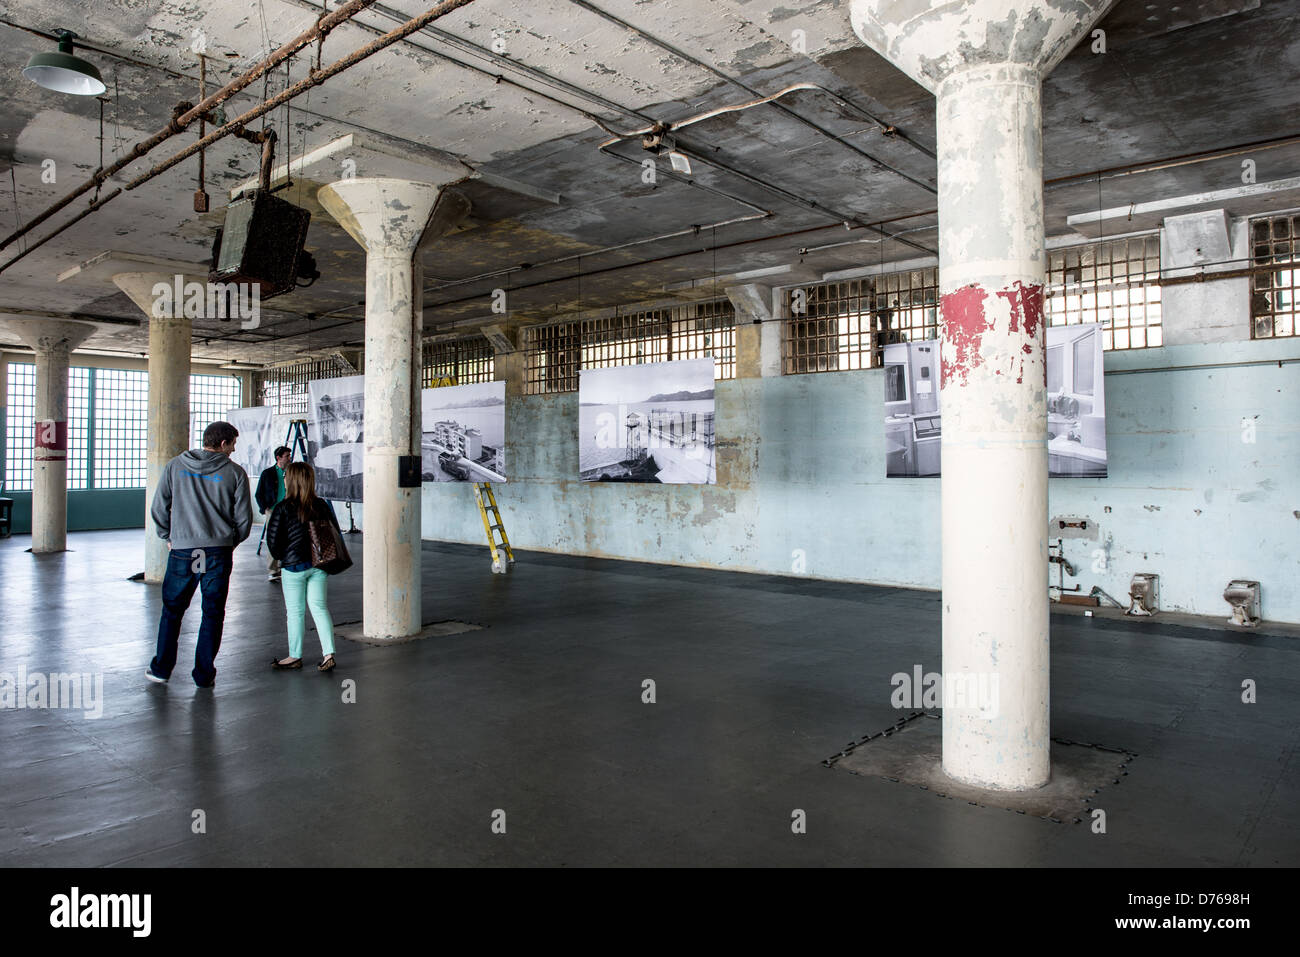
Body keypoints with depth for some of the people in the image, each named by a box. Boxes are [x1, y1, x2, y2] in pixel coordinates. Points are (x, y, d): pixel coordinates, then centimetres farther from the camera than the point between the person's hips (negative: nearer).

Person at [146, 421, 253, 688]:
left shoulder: (175, 466, 3)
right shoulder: (235, 473, -2)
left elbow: (158, 508, 5)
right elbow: (244, 518, -1)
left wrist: (168, 537, 18)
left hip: (181, 550, 2)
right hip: (218, 554, -1)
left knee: (172, 609, 16)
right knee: (213, 614, 7)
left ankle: (161, 668, 23)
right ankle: (204, 674, 12)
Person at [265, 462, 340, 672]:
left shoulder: (283, 508, -13)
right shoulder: (322, 505, -1)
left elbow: (273, 540, -10)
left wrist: (283, 558, 8)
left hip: (294, 566, -4)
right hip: (319, 565, 4)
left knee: (294, 611, 8)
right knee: (319, 607, 10)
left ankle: (295, 657, 19)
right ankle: (329, 653, 4)